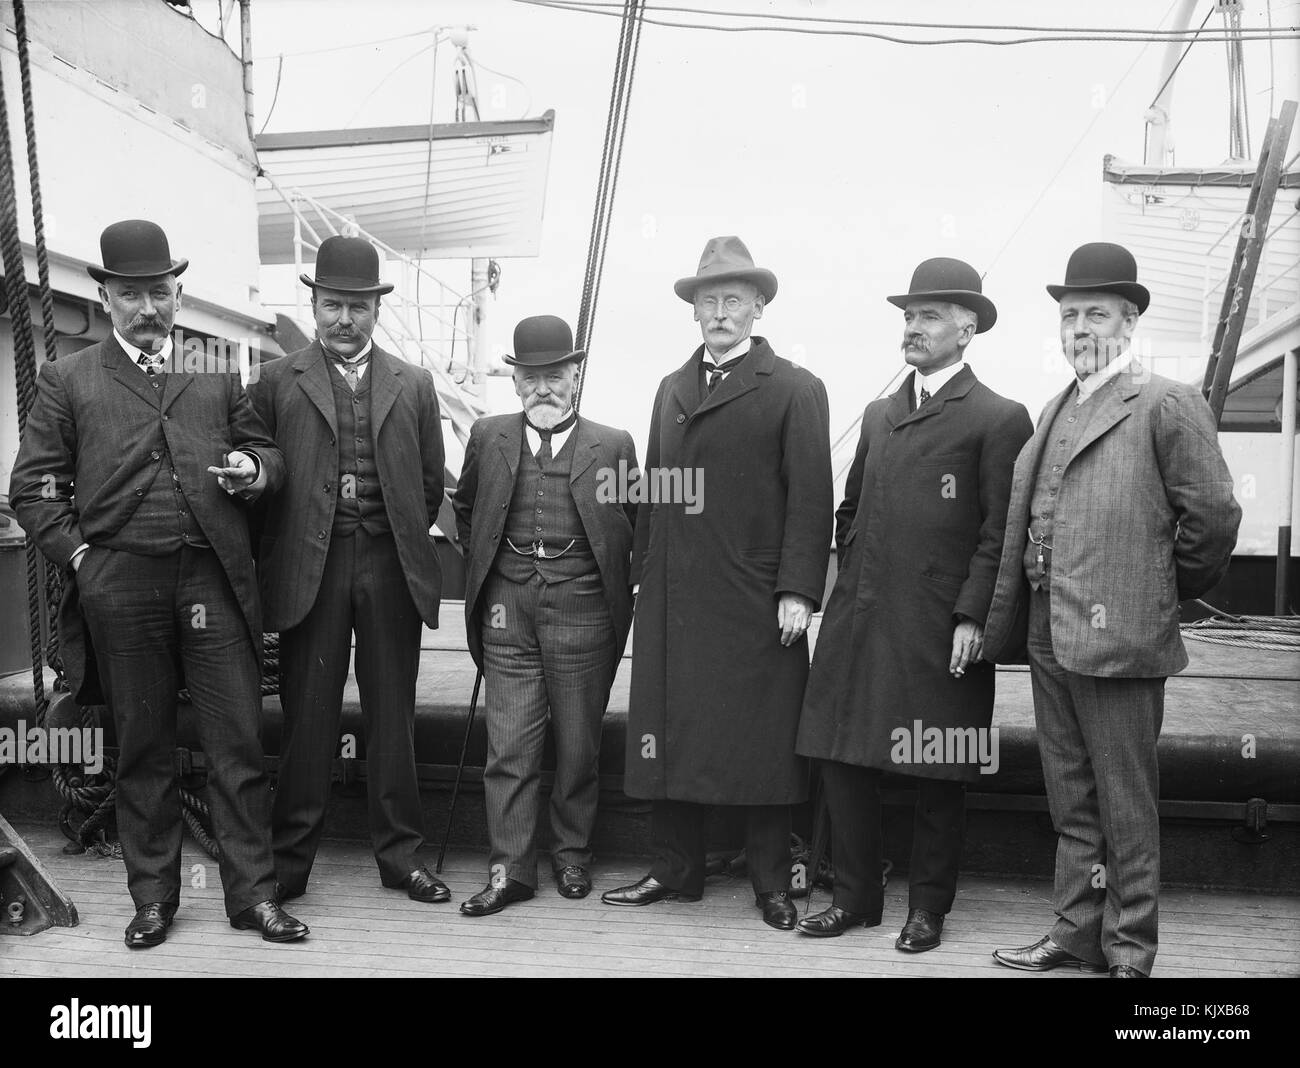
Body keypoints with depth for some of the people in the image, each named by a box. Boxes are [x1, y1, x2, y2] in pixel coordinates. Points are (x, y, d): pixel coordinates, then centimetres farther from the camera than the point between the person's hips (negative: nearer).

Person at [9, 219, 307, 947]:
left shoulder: (218, 376, 16)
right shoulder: (68, 381, 11)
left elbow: (267, 451, 19)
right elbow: (33, 486, 8)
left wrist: (255, 469, -4)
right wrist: (77, 554, -3)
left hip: (214, 579, 1)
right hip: (120, 586, 0)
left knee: (239, 743, 1)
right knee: (143, 750, 9)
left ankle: (254, 895, 12)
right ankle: (153, 897, 22)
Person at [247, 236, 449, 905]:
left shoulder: (413, 385, 11)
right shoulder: (277, 382, 7)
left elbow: (432, 483, 15)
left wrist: (403, 541, 11)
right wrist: (281, 556, 2)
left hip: (392, 567, 2)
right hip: (308, 569, -1)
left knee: (392, 717, 7)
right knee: (306, 718, 2)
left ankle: (400, 855, 17)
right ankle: (288, 861, 13)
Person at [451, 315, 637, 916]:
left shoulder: (612, 446, 2)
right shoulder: (489, 438, 8)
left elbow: (638, 526, 10)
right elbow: (464, 508, 23)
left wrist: (615, 584, 5)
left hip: (581, 610, -1)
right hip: (507, 608, 2)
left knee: (579, 746, 9)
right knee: (509, 747, 2)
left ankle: (572, 856, 26)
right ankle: (510, 870, 10)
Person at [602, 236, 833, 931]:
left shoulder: (795, 391, 0)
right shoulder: (672, 389, 16)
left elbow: (810, 501, -6)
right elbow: (655, 490, 17)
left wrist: (798, 590, -13)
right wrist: (644, 572, 11)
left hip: (756, 604, -5)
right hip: (672, 598, 5)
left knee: (761, 741, 2)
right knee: (669, 735, 8)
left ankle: (771, 884, 16)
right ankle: (675, 872, 22)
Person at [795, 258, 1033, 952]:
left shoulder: (998, 420, -2)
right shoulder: (878, 415, 17)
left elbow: (998, 534, -8)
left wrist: (972, 617, -14)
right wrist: (851, 585, 13)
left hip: (939, 630, -5)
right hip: (859, 621, 6)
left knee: (937, 778, 5)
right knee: (843, 761, 7)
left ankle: (928, 907, 21)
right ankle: (856, 897, 22)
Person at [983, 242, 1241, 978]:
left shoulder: (1167, 405, -7)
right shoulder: (1056, 410, 16)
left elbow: (1212, 517, -10)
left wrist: (1167, 590, 1)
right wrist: (1013, 618, 13)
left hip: (1118, 639, -8)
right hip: (1050, 638, 8)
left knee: (1126, 811, 4)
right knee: (1072, 803, 17)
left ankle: (1130, 953, 18)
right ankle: (1077, 936, 29)